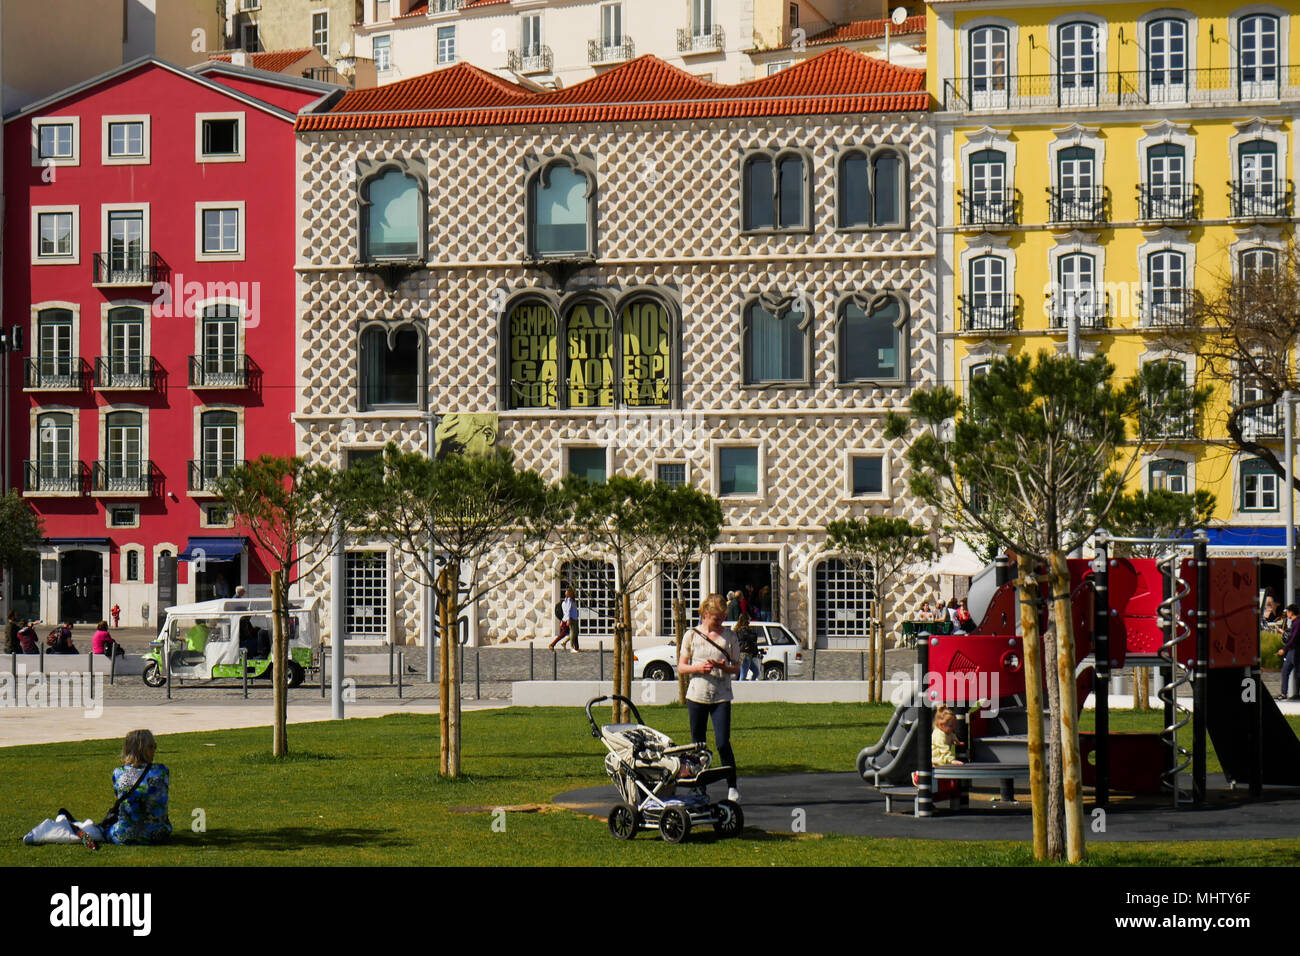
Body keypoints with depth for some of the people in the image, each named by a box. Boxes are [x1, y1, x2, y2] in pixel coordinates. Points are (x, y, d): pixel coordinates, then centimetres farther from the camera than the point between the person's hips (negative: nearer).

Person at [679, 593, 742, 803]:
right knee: (698, 744, 6)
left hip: (721, 698, -1)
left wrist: (724, 667, -14)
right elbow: (681, 667, 6)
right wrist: (698, 668, -13)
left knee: (723, 743, -10)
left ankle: (732, 787, 0)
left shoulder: (729, 636, 5)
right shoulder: (692, 635, 4)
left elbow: (737, 667, 7)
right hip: (696, 696, 1)